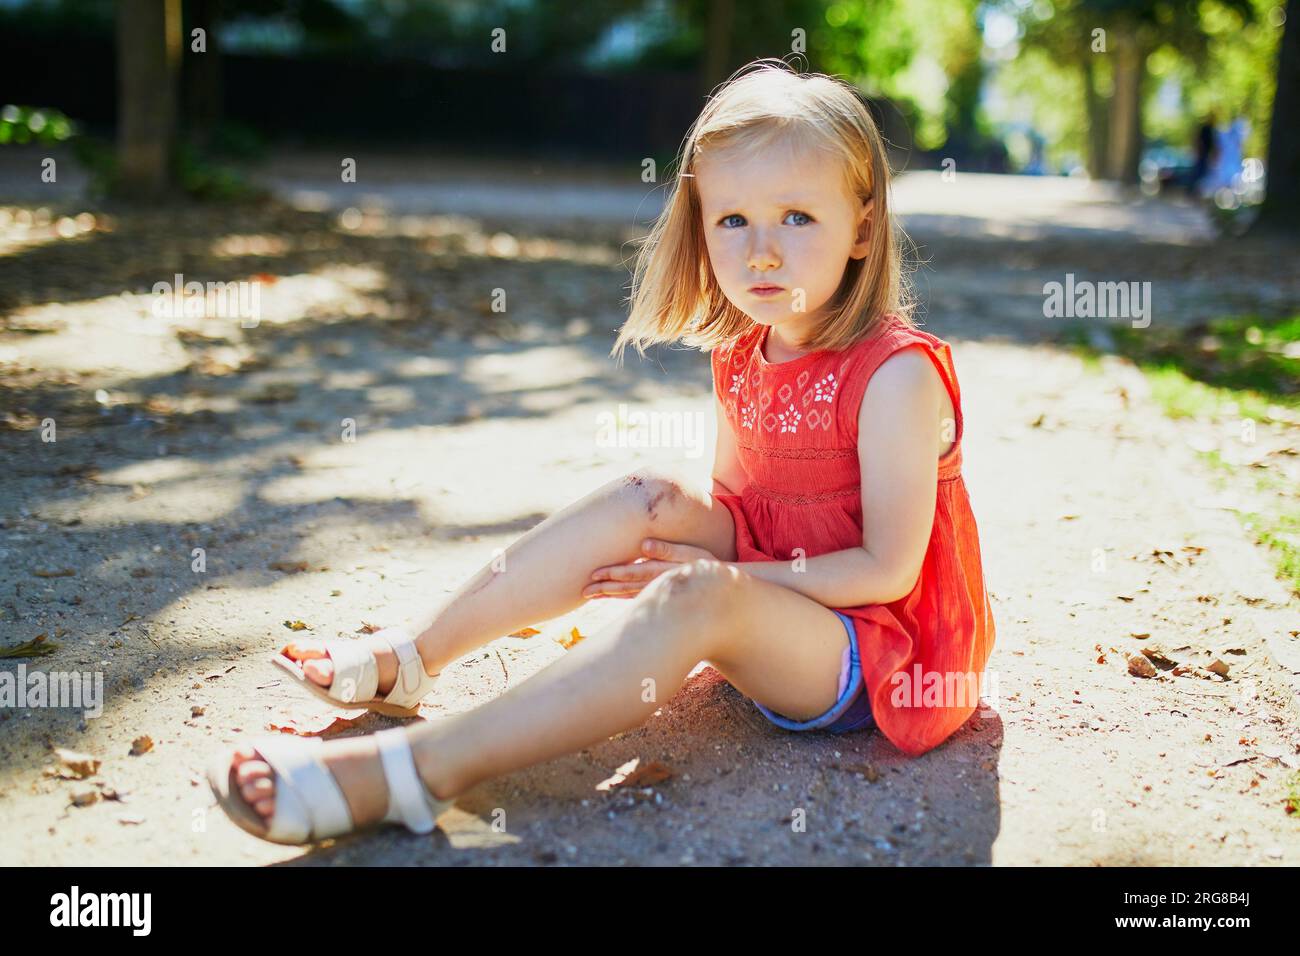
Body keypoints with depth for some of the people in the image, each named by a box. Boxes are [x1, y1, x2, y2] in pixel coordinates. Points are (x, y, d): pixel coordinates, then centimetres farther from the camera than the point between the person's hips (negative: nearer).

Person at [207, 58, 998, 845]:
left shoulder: (896, 374, -20)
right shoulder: (741, 356, 3)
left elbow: (888, 569, -21)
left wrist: (713, 572, -19)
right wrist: (691, 518, -6)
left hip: (879, 650, -7)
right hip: (775, 587, 8)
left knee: (698, 599, -34)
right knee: (645, 499, -11)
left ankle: (414, 771, -42)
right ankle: (408, 658, -6)